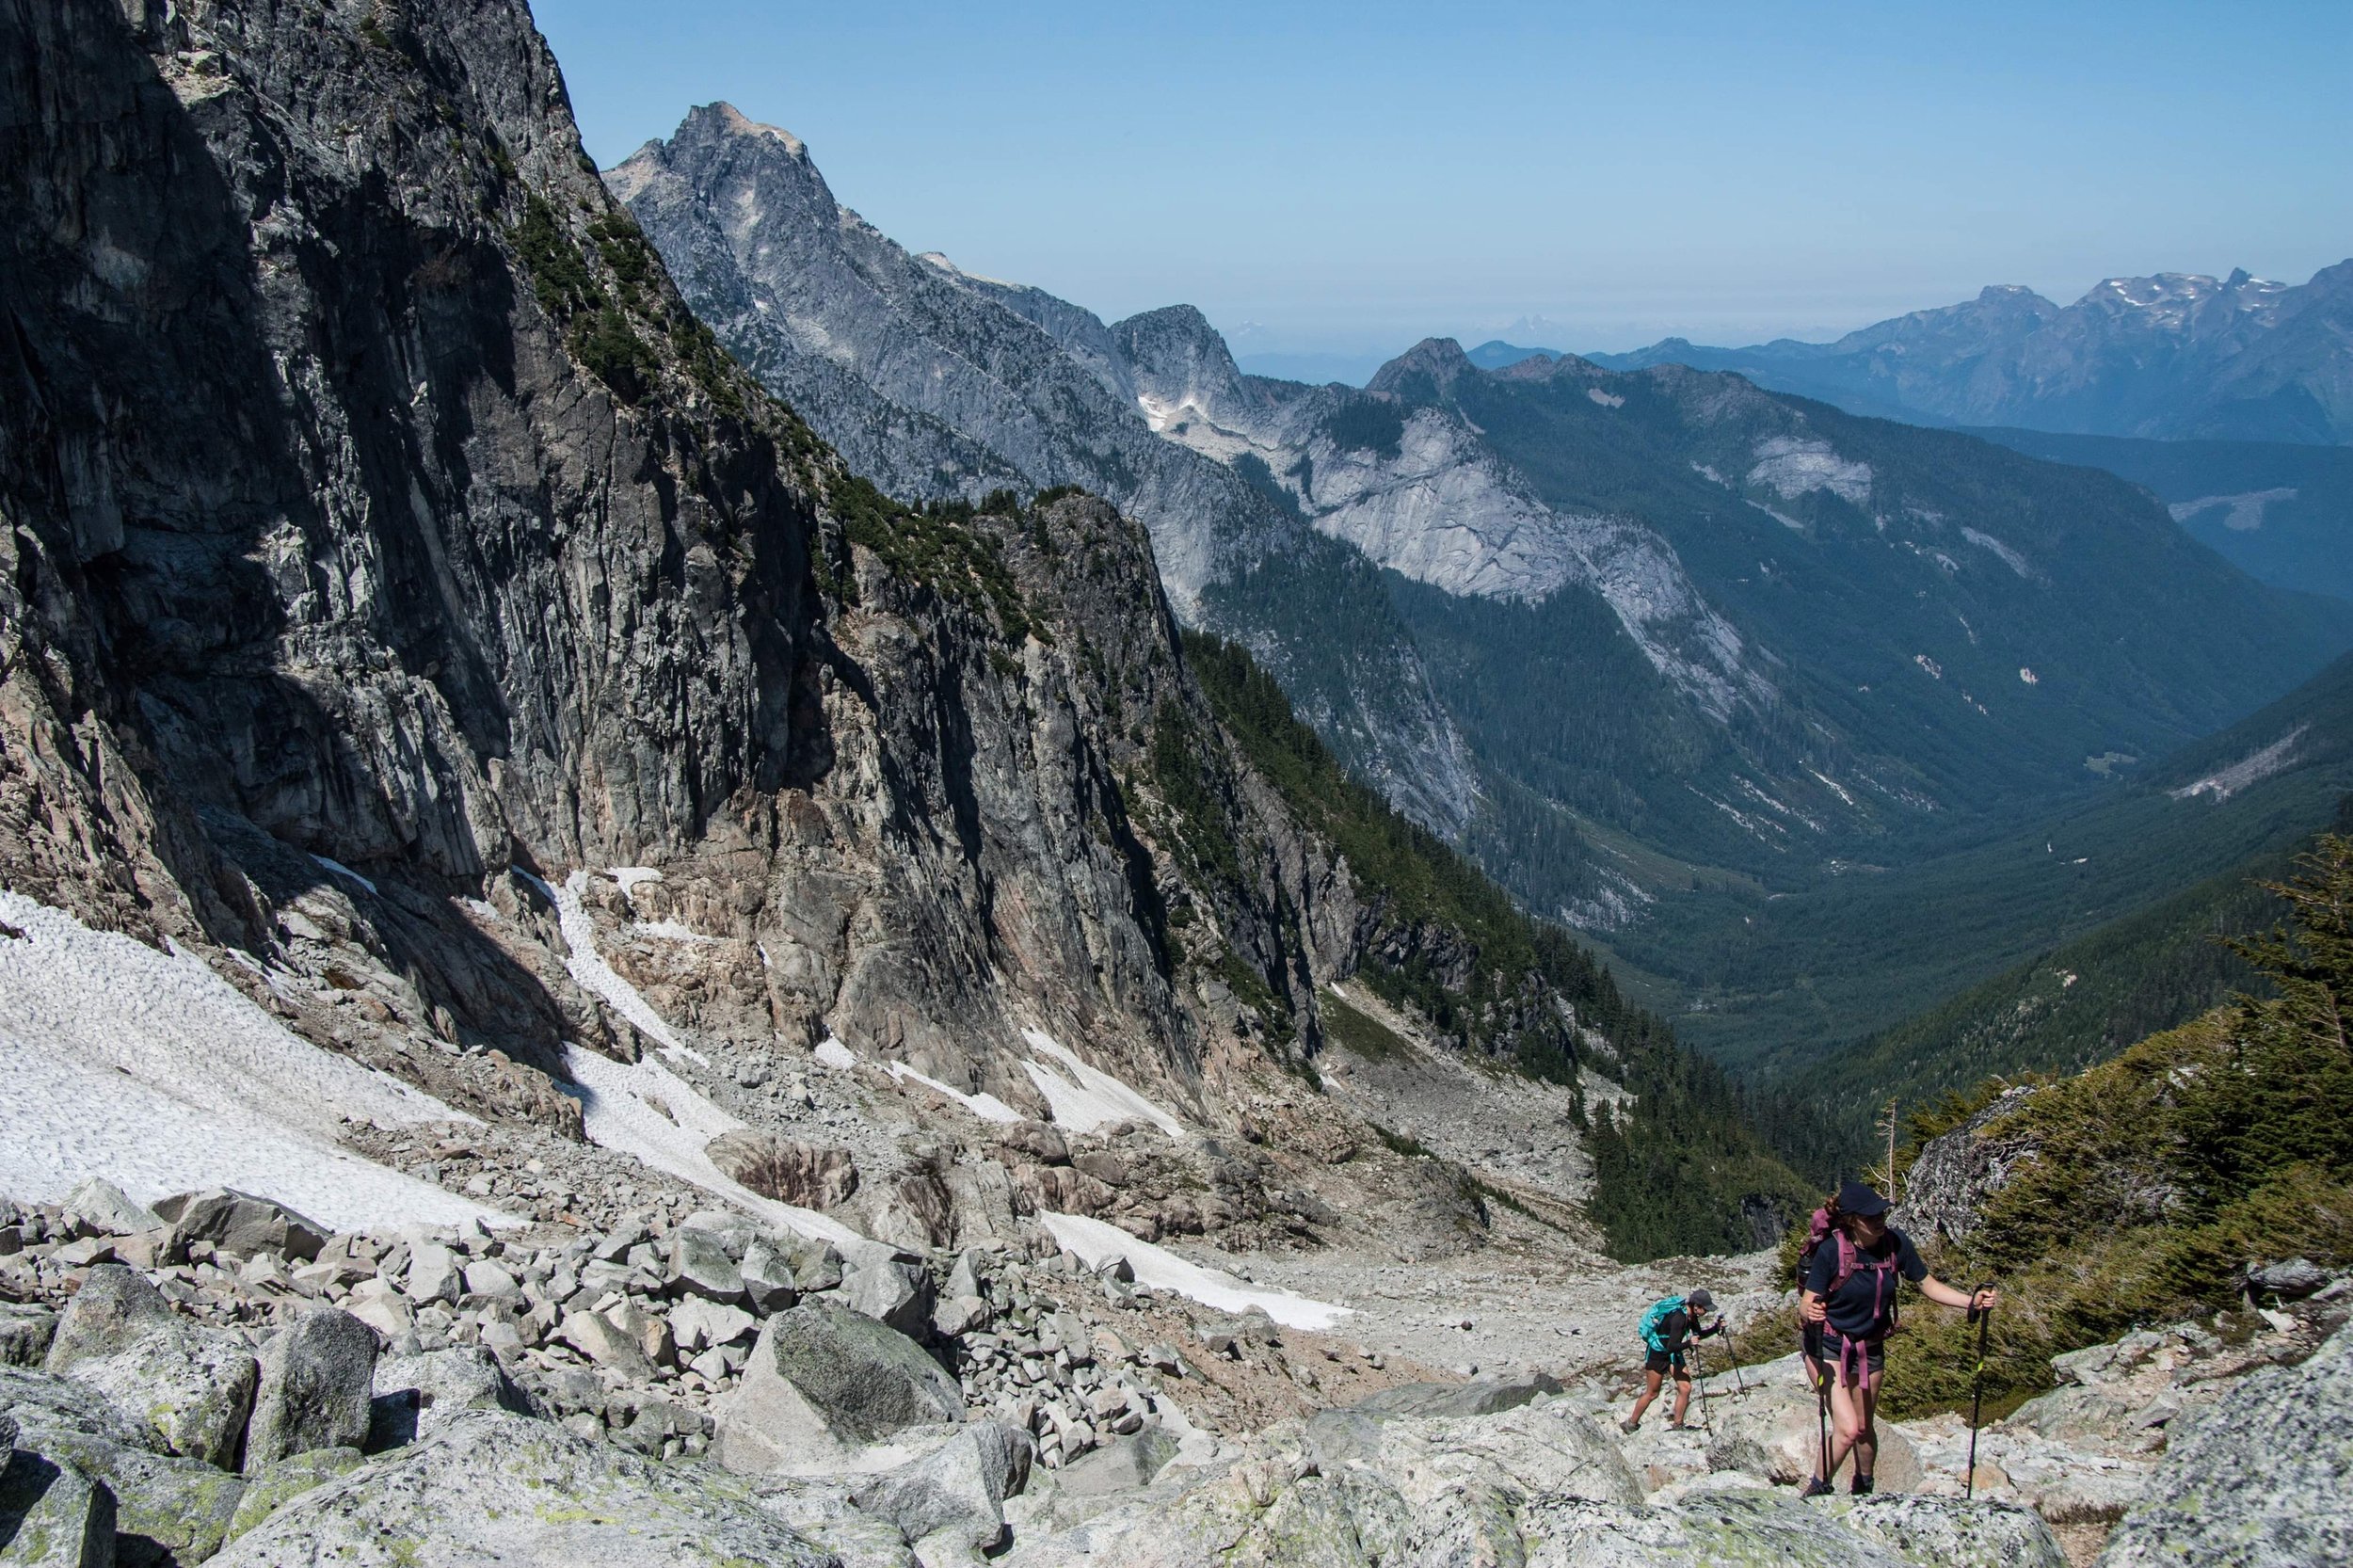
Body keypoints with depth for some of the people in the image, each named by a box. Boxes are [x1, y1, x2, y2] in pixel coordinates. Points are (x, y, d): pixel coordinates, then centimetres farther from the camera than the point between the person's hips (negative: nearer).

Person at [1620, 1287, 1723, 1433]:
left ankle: (1676, 1424, 9)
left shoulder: (1690, 1315, -6)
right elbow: (1672, 1347, -34)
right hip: (1657, 1353, -8)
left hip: (1673, 1354, 8)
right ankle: (1631, 1424, 17)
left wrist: (1716, 1329, -2)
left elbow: (1698, 1334, 11)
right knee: (1652, 1393, 3)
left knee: (1685, 1388, -2)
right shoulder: (1678, 1317, -32)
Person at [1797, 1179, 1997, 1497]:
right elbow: (1806, 1305, -23)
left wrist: (1972, 1301, -15)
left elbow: (1928, 1285, -1)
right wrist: (1809, 1312, -47)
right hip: (1828, 1348, -4)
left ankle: (1863, 1491, 45)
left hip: (1871, 1350, 4)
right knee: (1847, 1429, -16)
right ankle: (1816, 1492, 8)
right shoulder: (1832, 1250, -25)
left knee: (1864, 1428, 19)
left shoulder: (1896, 1243, -14)